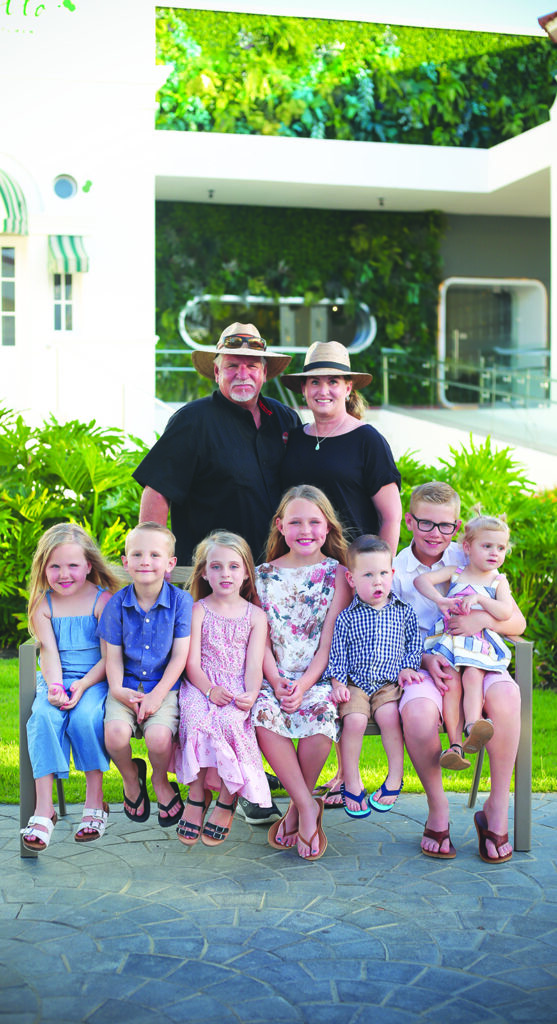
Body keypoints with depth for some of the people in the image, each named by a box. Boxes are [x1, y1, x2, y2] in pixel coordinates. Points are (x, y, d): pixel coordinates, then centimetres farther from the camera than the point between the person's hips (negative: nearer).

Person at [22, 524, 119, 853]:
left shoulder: (103, 601, -4)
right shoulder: (43, 605, 5)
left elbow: (109, 657, -7)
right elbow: (49, 652, -3)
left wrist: (83, 685, -22)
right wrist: (55, 686, -22)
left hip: (96, 678, -2)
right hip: (56, 680, 2)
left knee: (85, 716, -32)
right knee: (44, 716, -28)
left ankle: (95, 801, -17)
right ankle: (44, 807, -27)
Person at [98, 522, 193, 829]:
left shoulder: (181, 601, -5)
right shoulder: (117, 603, 1)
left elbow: (179, 655, -5)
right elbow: (113, 655, 4)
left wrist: (158, 694, -14)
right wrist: (117, 689, -14)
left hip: (164, 686, -2)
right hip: (126, 686, 2)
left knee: (159, 736, -29)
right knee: (115, 732, -27)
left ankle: (161, 781, 10)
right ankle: (131, 777, 10)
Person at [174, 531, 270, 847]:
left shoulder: (256, 616, 9)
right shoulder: (198, 611, 7)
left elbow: (254, 664, 0)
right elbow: (192, 662, -1)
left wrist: (250, 694, -20)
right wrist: (209, 689, -20)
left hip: (237, 691, 0)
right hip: (201, 686, 0)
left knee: (228, 721, -32)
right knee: (197, 720, -32)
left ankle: (227, 799, -15)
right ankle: (197, 796, -16)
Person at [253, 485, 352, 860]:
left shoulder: (336, 574, 4)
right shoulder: (264, 574, 10)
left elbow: (330, 640, -3)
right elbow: (261, 637, 5)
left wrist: (304, 684, -17)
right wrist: (276, 681, -12)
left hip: (318, 676, -1)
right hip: (274, 676, 2)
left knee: (322, 712, -32)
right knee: (264, 713, -30)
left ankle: (297, 807, -9)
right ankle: (308, 806, -17)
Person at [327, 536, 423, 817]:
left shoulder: (403, 612, 8)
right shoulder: (347, 617, 4)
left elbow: (414, 644, 14)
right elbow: (337, 653, 5)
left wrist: (407, 668, -1)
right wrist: (338, 683, -5)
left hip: (390, 683, 0)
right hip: (355, 683, 0)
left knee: (389, 715, -28)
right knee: (354, 720, -26)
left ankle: (395, 776, -11)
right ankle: (351, 783, -10)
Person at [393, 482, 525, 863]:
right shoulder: (396, 571, 5)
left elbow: (518, 622, 6)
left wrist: (483, 619, -16)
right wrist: (426, 658, -16)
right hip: (422, 665, -1)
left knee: (505, 695, -35)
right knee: (417, 712, -36)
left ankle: (498, 808, -17)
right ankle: (438, 809, -11)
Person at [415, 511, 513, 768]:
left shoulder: (498, 582, 13)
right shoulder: (455, 572, 12)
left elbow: (506, 612, -4)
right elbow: (421, 580, -2)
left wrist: (479, 599, -14)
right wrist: (439, 600, -18)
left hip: (479, 643, 0)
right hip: (448, 639, 0)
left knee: (472, 676, -28)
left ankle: (472, 728, -46)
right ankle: (455, 744, -28)